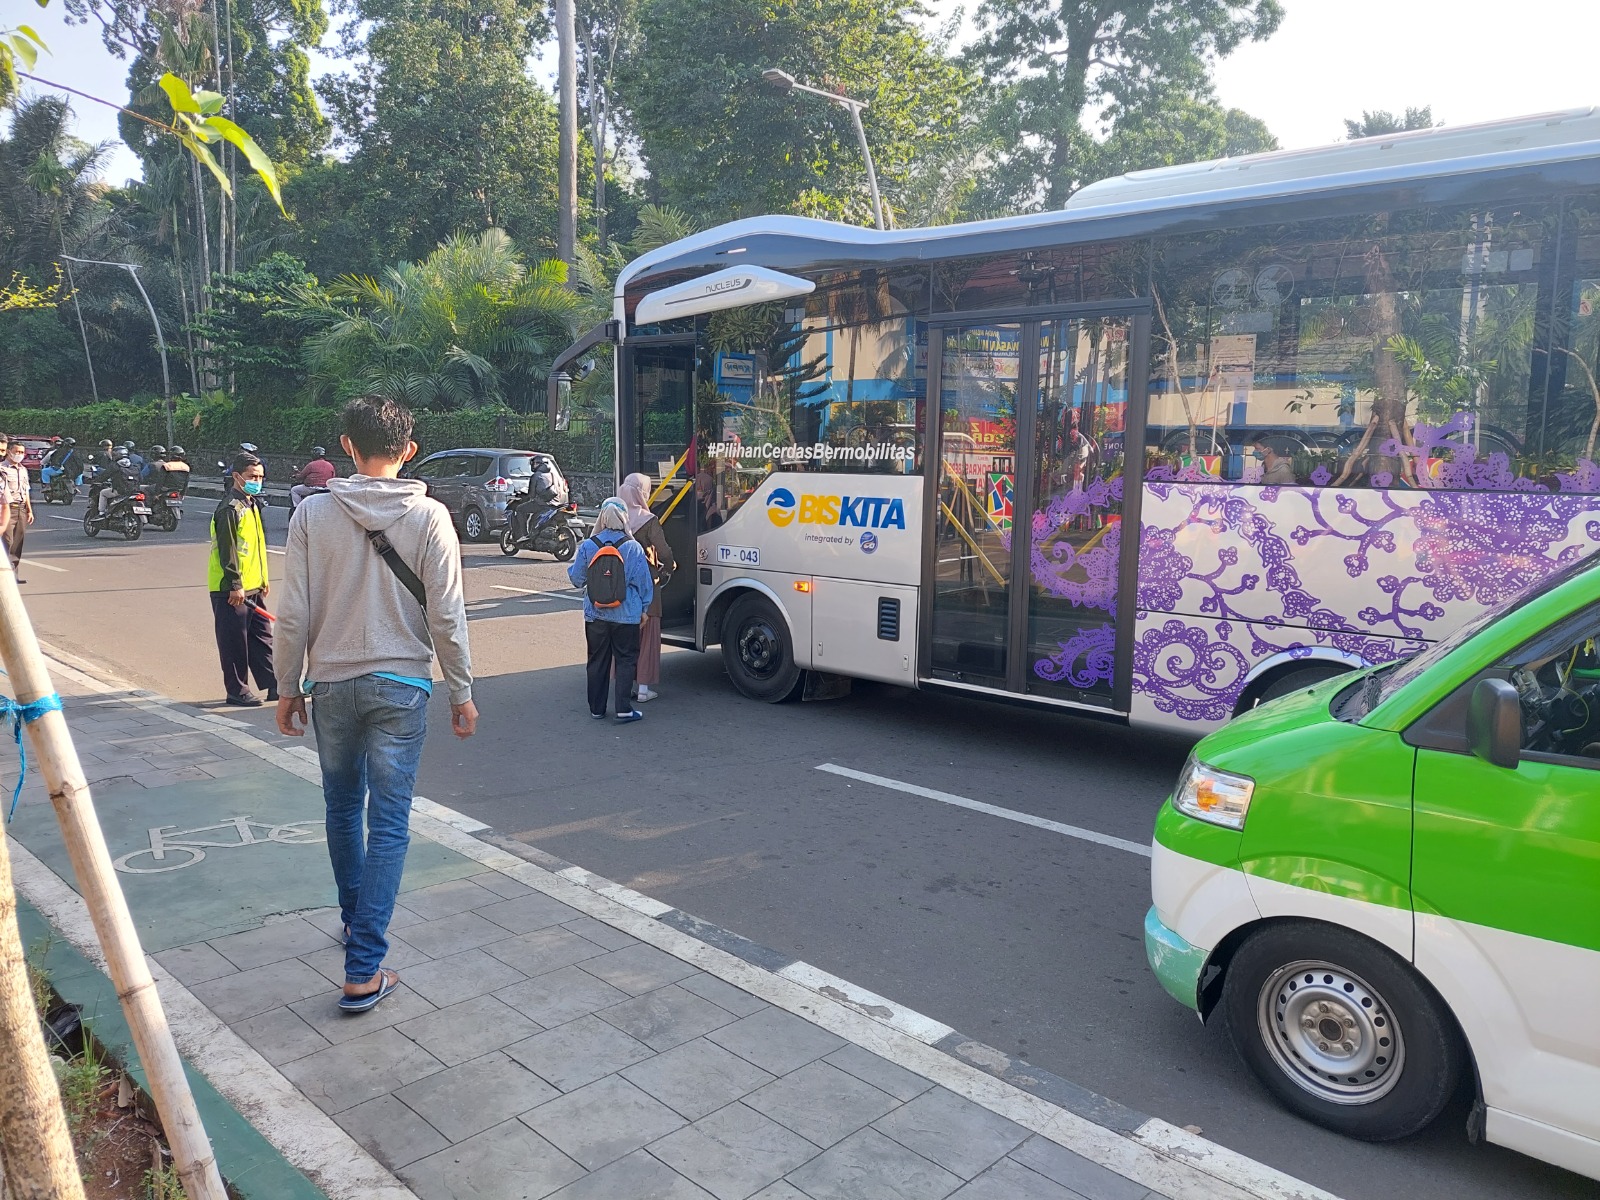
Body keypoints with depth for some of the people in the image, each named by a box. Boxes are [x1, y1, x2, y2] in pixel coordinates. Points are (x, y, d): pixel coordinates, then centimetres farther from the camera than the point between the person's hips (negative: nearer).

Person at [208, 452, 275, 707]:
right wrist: (235, 586, -20)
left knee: (261, 638, 12)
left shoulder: (252, 505, 15)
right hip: (231, 590, -10)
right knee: (235, 641, 0)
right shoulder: (230, 509, -16)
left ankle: (273, 685, 19)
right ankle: (237, 691, 8)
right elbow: (227, 550, -20)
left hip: (252, 588, 10)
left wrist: (263, 578, 22)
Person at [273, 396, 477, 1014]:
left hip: (331, 684, 2)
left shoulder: (312, 513, -5)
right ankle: (364, 971, 3)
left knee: (343, 809, 22)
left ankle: (355, 919, 41)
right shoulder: (429, 516, -9)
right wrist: (461, 693, 0)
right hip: (401, 685, -2)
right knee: (388, 825, 2)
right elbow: (447, 615, -9)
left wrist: (288, 687, 9)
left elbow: (294, 614, -4)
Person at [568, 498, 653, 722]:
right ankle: (624, 709, 1)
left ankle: (597, 708, 19)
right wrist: (643, 608, 9)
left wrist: (573, 562, 24)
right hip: (626, 615, -2)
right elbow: (644, 581, -4)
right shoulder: (633, 548, -9)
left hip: (595, 614, 2)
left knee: (598, 661, 12)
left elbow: (577, 579, 4)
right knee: (626, 660, 6)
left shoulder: (587, 546, -5)